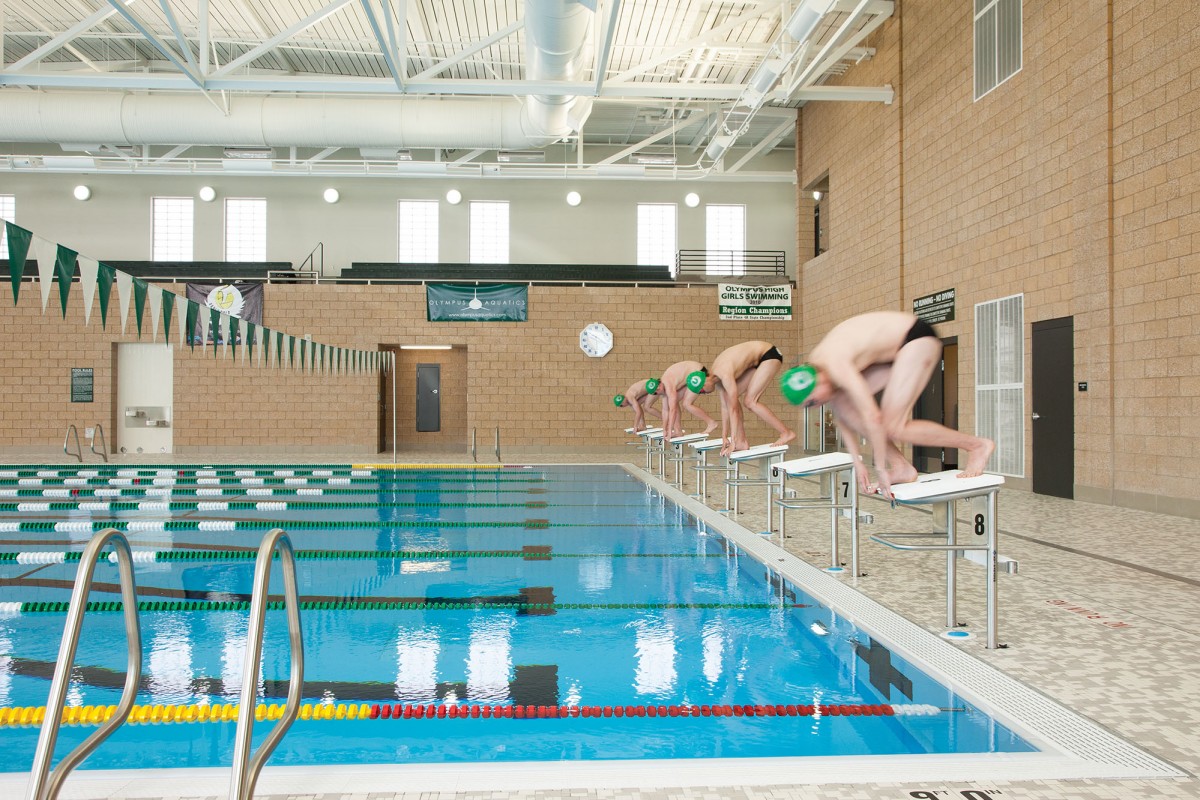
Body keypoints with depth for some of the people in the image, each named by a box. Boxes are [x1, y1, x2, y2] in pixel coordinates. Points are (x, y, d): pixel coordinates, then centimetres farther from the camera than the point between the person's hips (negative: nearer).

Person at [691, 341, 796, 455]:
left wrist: (733, 442, -29)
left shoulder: (724, 374, -30)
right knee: (731, 397, -1)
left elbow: (733, 409, -31)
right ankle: (742, 442, 0)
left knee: (750, 401, -16)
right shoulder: (715, 376, -3)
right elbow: (724, 405, 2)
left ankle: (786, 432, -7)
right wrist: (724, 438, 3)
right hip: (757, 360, 9)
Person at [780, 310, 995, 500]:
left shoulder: (835, 366, -28)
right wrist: (857, 462, 9)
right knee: (841, 402, -4)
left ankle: (977, 444, 1)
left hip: (918, 339, -9)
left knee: (893, 427, -15)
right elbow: (841, 415, 8)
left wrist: (880, 470, -22)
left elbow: (872, 417, -29)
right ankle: (900, 466, 2)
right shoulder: (814, 365, -2)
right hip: (895, 349, 9)